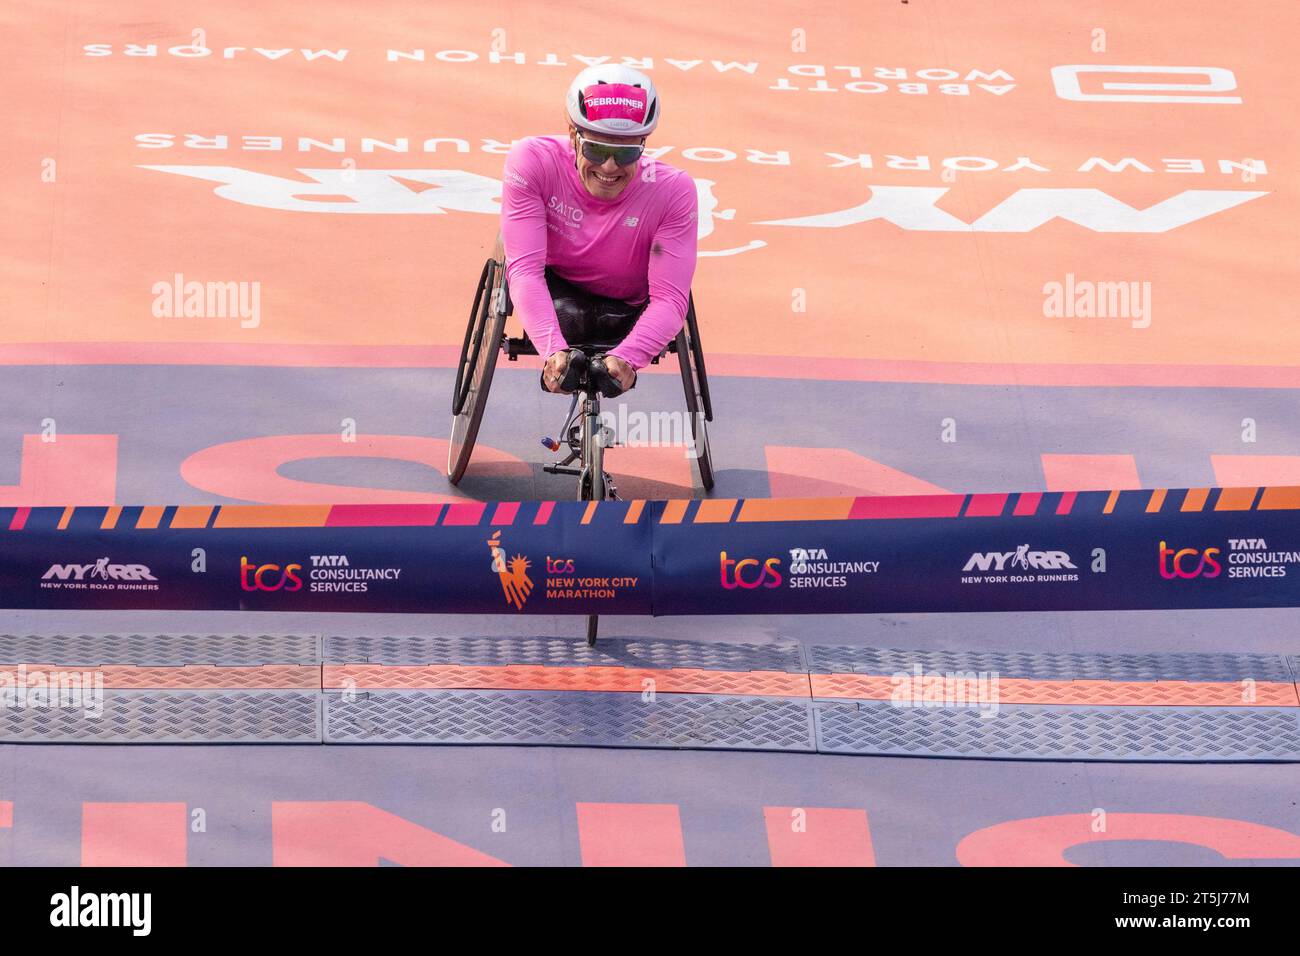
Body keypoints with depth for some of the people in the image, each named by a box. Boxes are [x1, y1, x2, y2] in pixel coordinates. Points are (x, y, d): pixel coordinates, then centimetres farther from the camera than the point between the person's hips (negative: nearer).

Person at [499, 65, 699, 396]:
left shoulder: (673, 191, -28)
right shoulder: (532, 161, -29)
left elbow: (669, 299, -32)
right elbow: (524, 268, -35)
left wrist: (625, 359, -52)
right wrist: (554, 351, -51)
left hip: (625, 312, 2)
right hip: (557, 291, -2)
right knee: (567, 315, -32)